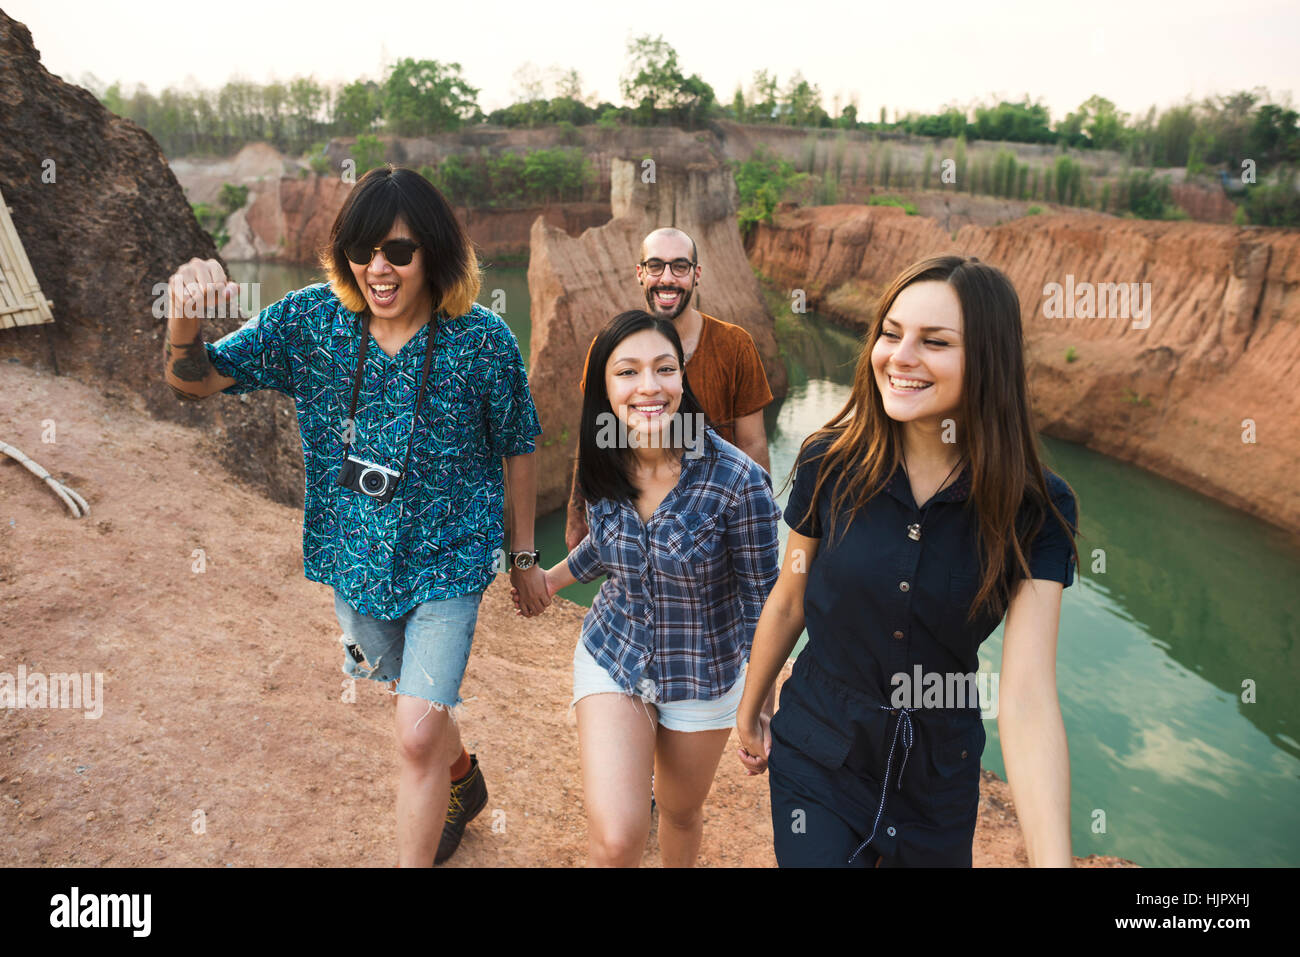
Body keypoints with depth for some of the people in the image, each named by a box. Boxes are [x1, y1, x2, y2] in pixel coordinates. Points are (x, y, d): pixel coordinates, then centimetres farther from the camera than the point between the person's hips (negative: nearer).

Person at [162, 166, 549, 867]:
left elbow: (518, 449, -5)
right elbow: (194, 382, -7)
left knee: (416, 735, -8)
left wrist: (524, 555, 2)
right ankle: (462, 782, 56)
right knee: (422, 703, 25)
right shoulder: (310, 319, -10)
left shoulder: (482, 339, -16)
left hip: (449, 560, -3)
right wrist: (184, 319, -30)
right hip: (356, 561, 4)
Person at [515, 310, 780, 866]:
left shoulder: (738, 480, -25)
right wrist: (550, 579, 22)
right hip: (611, 656, 2)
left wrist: (760, 712, -8)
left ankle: (679, 867, 55)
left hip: (704, 673, -1)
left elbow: (760, 601, -14)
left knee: (680, 812, 21)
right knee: (615, 840, -12)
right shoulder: (602, 464, -12)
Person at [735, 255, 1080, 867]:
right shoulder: (830, 464, -15)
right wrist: (749, 713, 11)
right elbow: (788, 603, -2)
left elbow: (1027, 697, -23)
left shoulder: (1035, 511, -17)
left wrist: (1053, 858, -34)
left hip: (940, 778, 1)